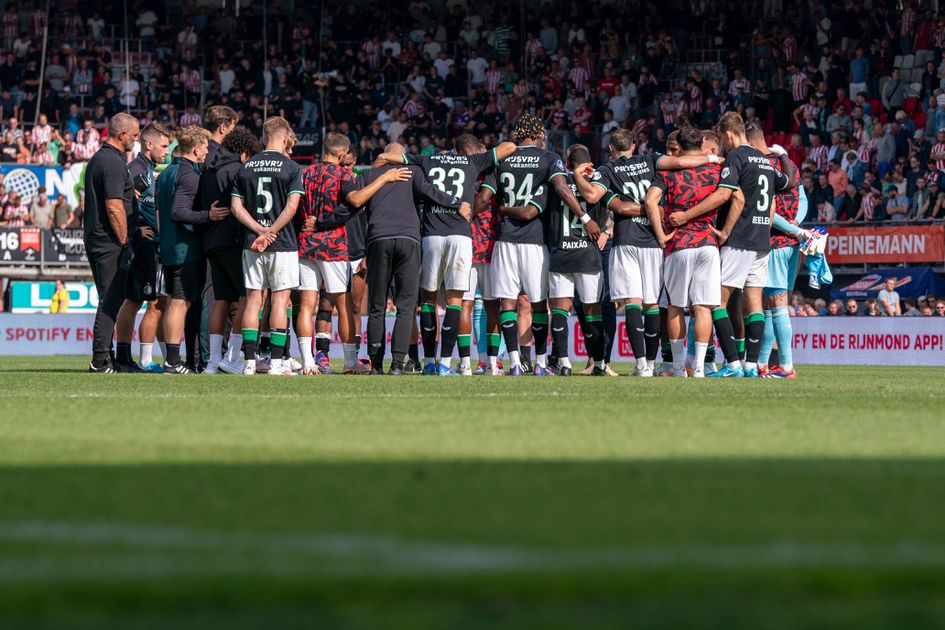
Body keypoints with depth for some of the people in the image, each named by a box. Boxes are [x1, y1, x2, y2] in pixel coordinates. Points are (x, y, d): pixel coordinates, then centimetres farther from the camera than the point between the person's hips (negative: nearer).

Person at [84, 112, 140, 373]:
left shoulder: (97, 159, 16)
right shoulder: (113, 163, -15)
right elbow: (114, 208, -20)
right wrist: (124, 242, -14)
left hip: (94, 238, 10)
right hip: (110, 242, -10)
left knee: (109, 299, 14)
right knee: (111, 300, -8)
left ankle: (103, 357, 16)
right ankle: (100, 360, -9)